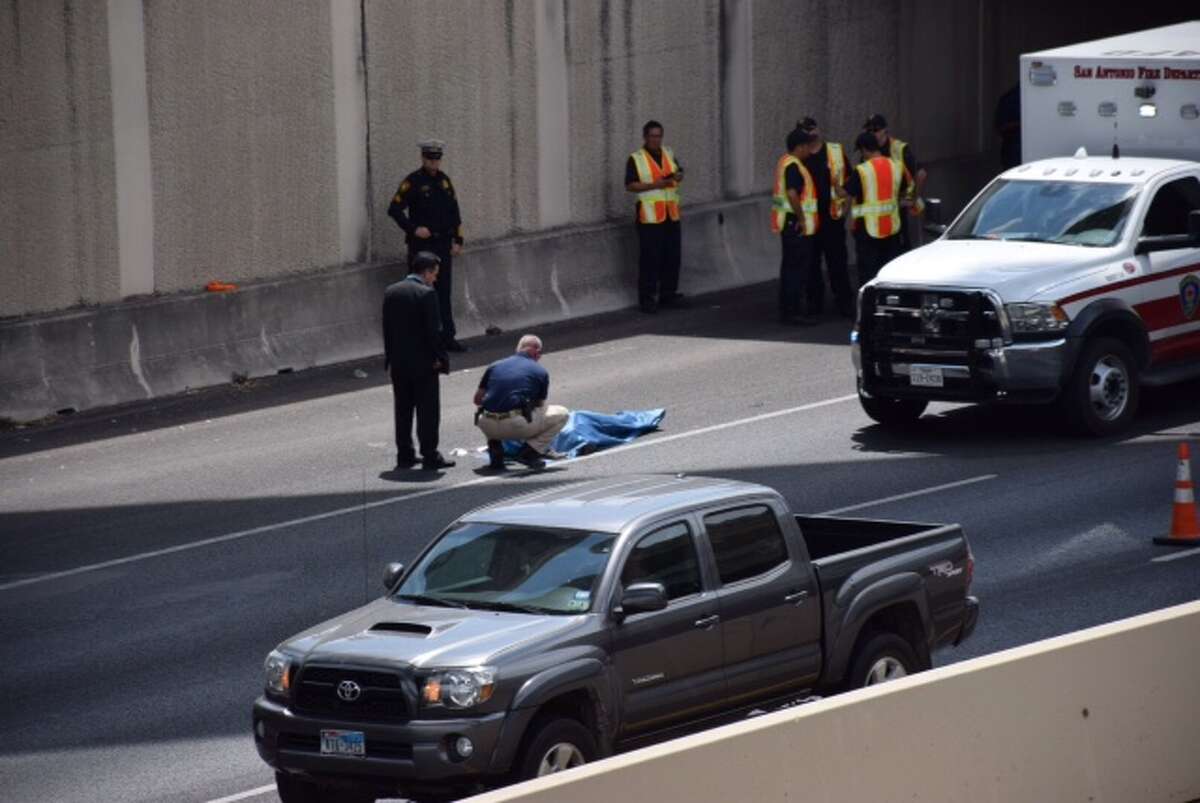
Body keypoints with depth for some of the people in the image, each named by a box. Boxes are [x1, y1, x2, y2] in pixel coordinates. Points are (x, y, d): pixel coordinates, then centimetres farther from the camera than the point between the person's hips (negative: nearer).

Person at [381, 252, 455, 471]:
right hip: (423, 362, -6)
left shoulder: (391, 292, 5)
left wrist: (390, 356, 12)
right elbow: (434, 330, -16)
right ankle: (430, 456, 1)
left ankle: (404, 455, 15)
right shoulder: (426, 293, -15)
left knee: (402, 410, 12)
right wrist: (441, 358, -7)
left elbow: (386, 328, 7)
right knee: (428, 410, 0)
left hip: (398, 363, 6)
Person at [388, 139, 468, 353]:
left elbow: (454, 212, 17)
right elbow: (394, 209, -11)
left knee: (444, 293, 8)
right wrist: (414, 229, -16)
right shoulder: (413, 182, -8)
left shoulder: (444, 180, 11)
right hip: (421, 245, -6)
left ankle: (447, 337, 12)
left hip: (443, 245, 6)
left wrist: (458, 240, 12)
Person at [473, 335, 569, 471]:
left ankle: (495, 451, 15)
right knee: (562, 414, 15)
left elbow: (477, 399, 24)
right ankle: (530, 451, 0)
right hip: (517, 427, -4)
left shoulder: (495, 366, 18)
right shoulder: (541, 372, 11)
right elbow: (540, 405, 23)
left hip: (488, 427, 4)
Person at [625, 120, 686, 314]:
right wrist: (653, 185, -20)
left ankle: (668, 293, 19)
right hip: (649, 215, -6)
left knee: (672, 256, 8)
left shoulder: (668, 154, 14)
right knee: (650, 257, -8)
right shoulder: (636, 159, -4)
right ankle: (647, 297, -3)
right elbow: (630, 185, -10)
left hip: (671, 214, 6)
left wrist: (677, 176, -3)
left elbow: (679, 173, 21)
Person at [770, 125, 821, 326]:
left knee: (789, 266, 14)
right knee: (798, 269, -8)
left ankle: (786, 311, 18)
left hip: (788, 224, 11)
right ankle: (794, 312, -8)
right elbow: (792, 194, -27)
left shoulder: (784, 162, 14)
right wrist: (801, 219, -22)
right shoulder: (793, 166, -18)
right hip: (796, 224, -11)